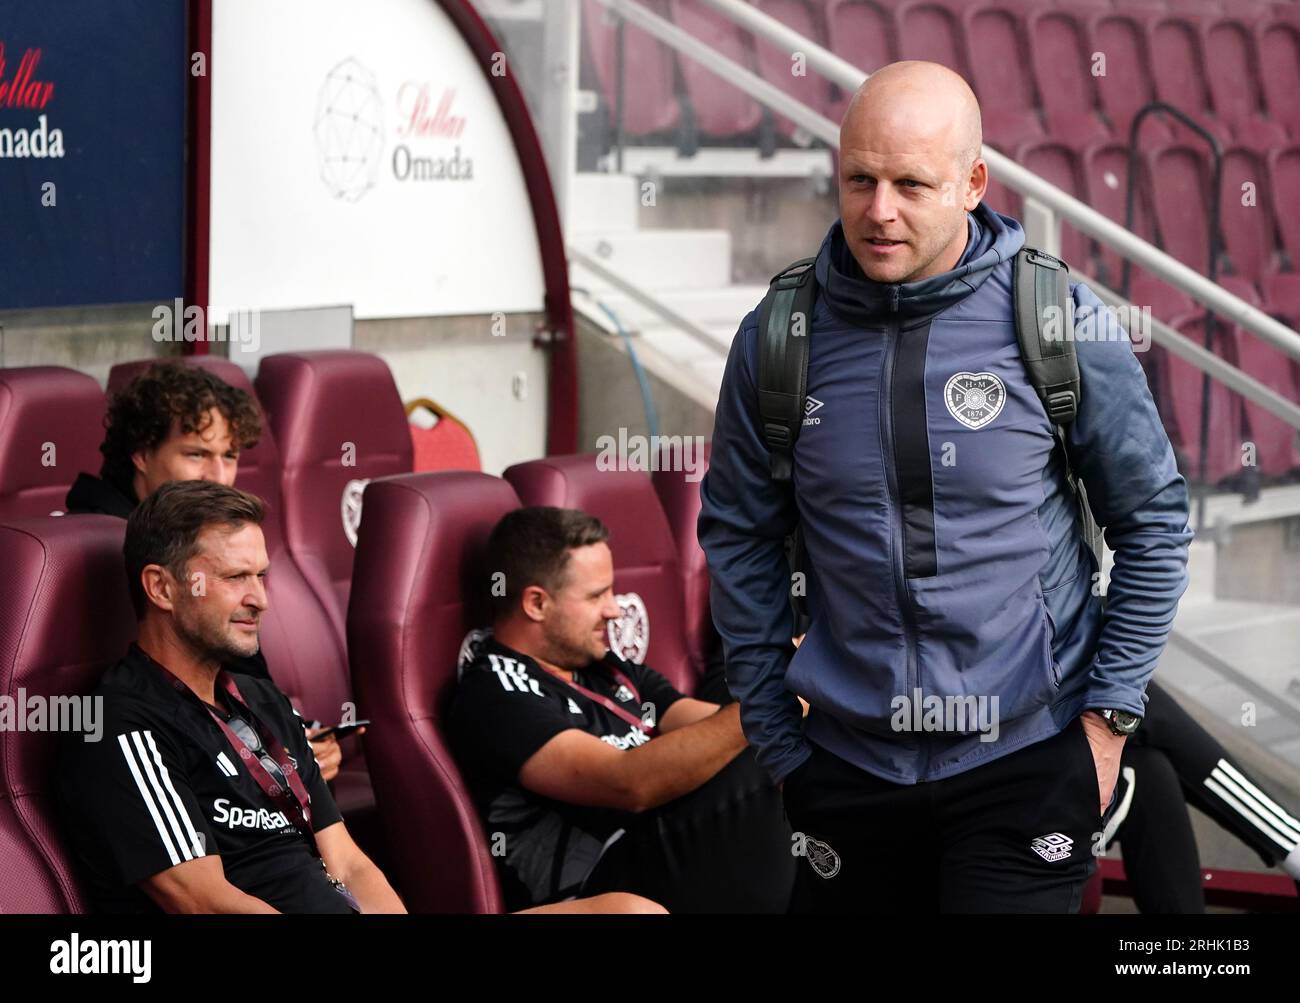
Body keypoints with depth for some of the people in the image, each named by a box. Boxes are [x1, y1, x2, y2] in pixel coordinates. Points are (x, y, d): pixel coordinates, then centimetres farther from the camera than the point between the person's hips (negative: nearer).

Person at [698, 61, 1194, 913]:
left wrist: (1108, 713, -2)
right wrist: (776, 737, 8)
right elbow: (741, 542, 10)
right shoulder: (777, 338, -1)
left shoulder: (1063, 322, -6)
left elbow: (1154, 524, 2)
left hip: (1028, 757, -2)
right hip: (849, 768, 3)